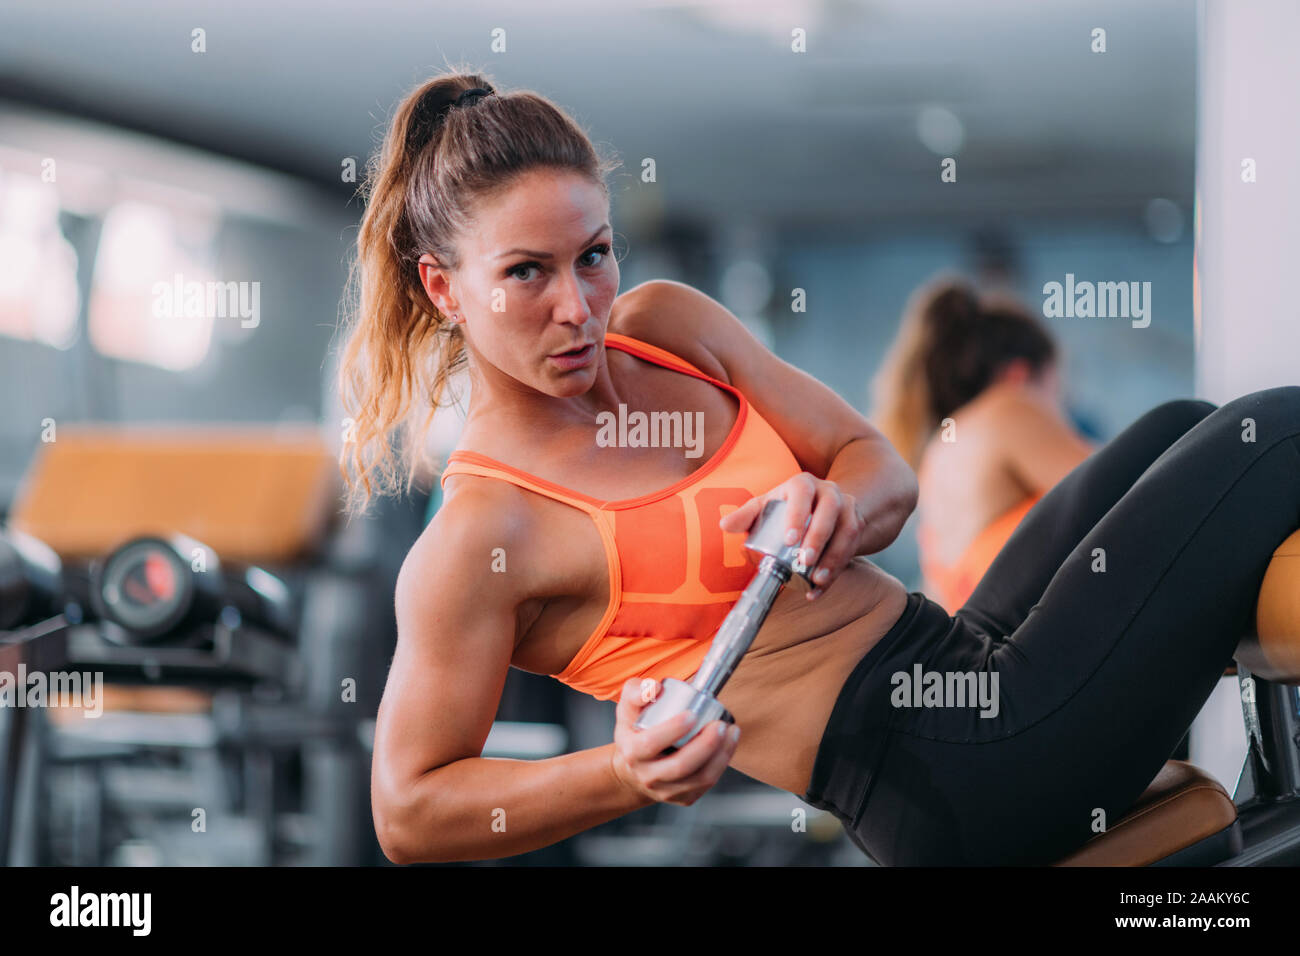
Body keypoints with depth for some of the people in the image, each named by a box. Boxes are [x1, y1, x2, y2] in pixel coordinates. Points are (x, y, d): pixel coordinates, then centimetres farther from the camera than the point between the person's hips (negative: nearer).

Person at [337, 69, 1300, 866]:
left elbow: (884, 469, 9)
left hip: (961, 657, 8)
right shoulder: (477, 536, -14)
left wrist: (833, 508, -17)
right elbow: (409, 812, -11)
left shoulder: (665, 325, 7)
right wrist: (622, 774, -28)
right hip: (954, 782, -8)